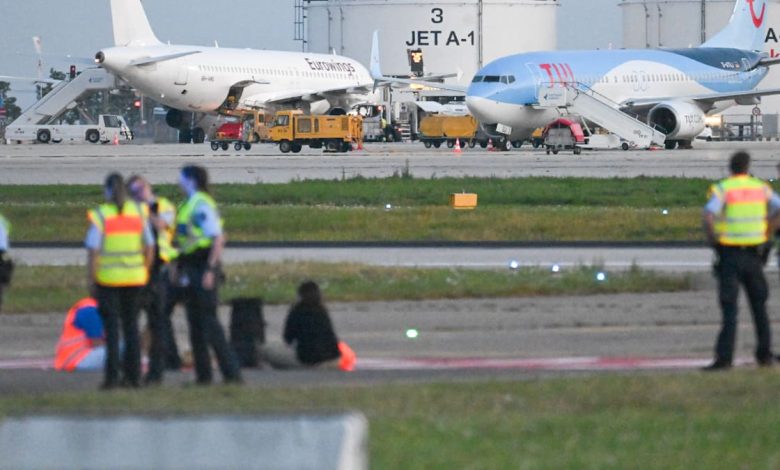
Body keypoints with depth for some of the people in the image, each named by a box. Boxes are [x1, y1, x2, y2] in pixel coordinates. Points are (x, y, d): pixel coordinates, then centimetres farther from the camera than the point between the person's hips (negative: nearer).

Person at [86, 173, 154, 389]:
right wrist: (144, 273, 15)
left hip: (108, 277, -3)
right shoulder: (138, 212, 3)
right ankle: (133, 375, 9)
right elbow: (149, 247, 6)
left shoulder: (100, 215, -9)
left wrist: (90, 279, -5)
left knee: (111, 327, 0)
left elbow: (93, 251, -12)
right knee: (131, 326, 11)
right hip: (134, 278, 3)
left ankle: (112, 376, -4)